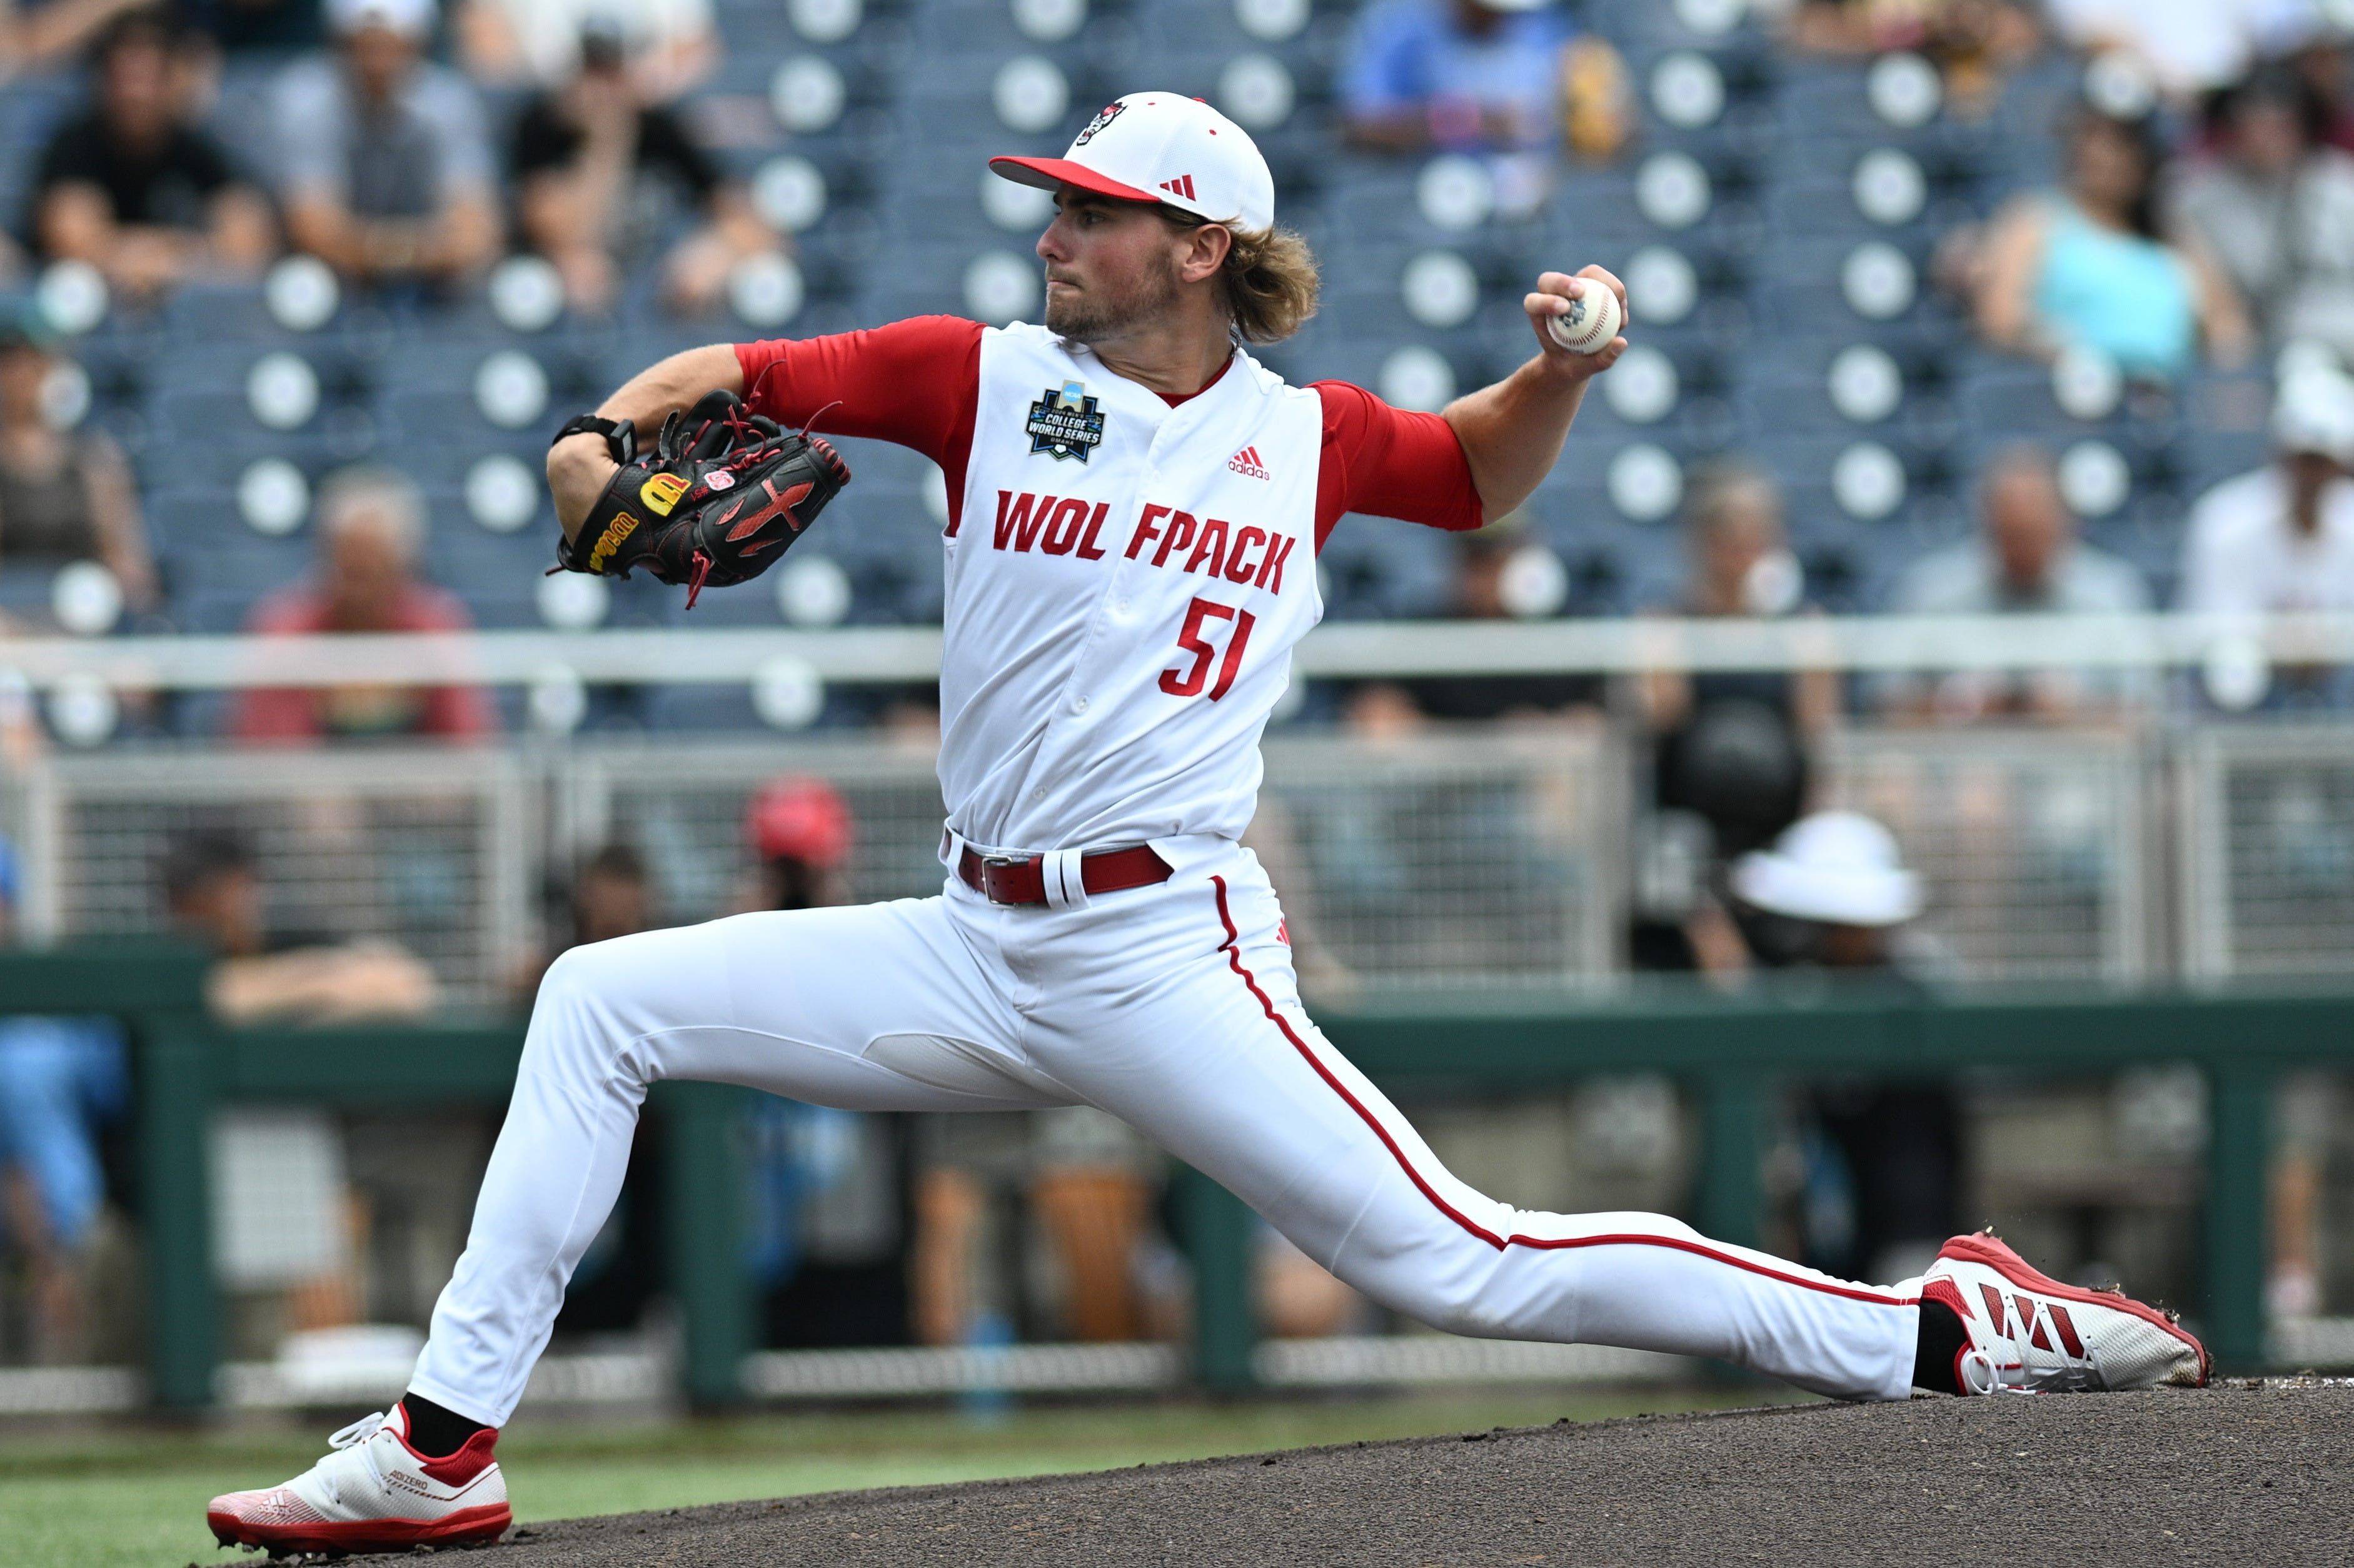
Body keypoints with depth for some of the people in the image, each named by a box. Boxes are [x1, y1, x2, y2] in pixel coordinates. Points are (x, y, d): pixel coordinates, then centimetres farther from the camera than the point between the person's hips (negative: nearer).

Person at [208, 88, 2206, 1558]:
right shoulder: (992, 380, 4)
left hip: (1170, 960, -4)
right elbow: (747, 371, 3)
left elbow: (1481, 473, 21)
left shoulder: (1301, 437, 3)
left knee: (1457, 1263, -15)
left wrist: (1562, 368, 0)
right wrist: (607, 435, -18)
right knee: (601, 1003, -2)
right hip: (976, 949, 4)